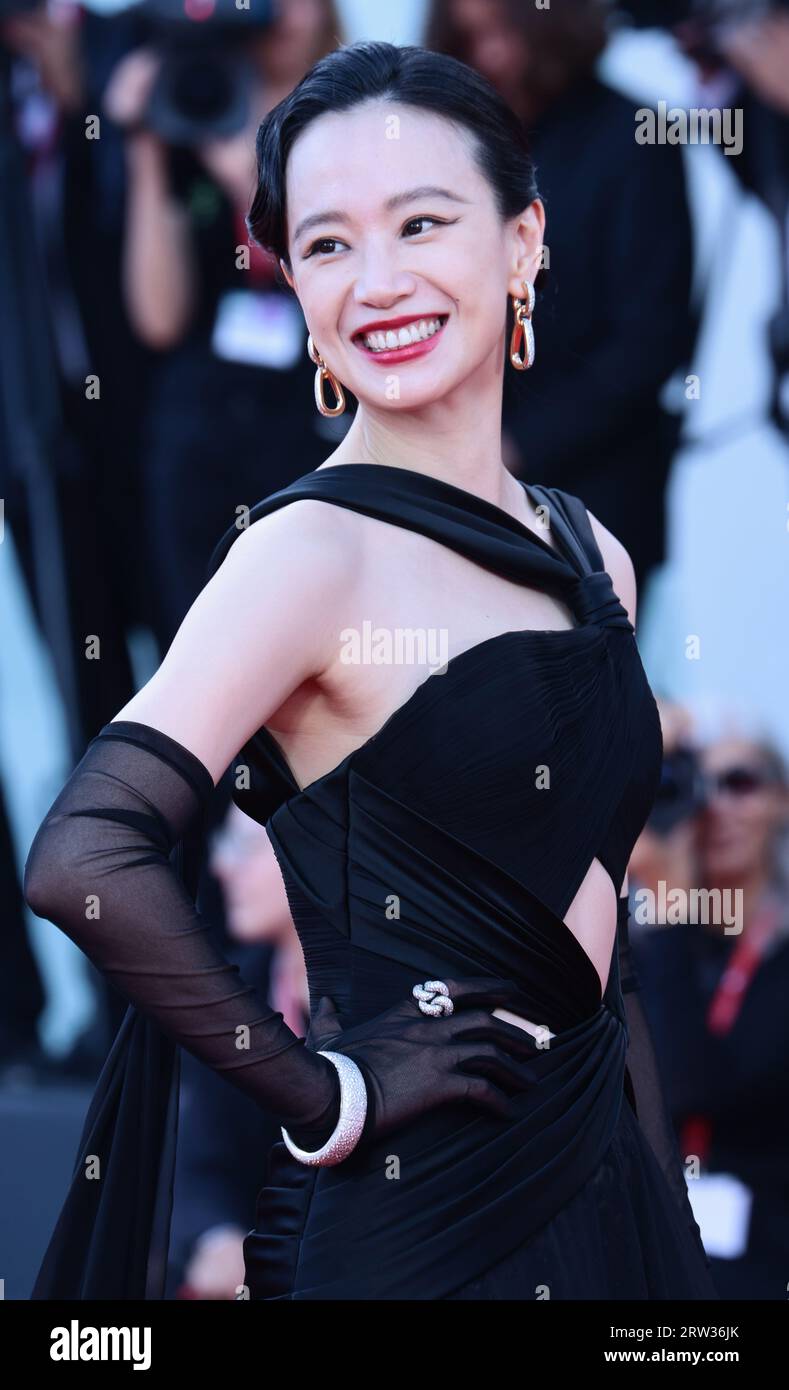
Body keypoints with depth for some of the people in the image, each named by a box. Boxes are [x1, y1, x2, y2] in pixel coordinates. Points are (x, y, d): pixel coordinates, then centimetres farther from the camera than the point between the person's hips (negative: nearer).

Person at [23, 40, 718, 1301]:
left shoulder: (589, 558, 8)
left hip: (598, 1189, 7)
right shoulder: (314, 550, -13)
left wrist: (668, 1222, 13)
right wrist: (326, 1095, -17)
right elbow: (85, 863, -25)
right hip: (407, 1227, -6)